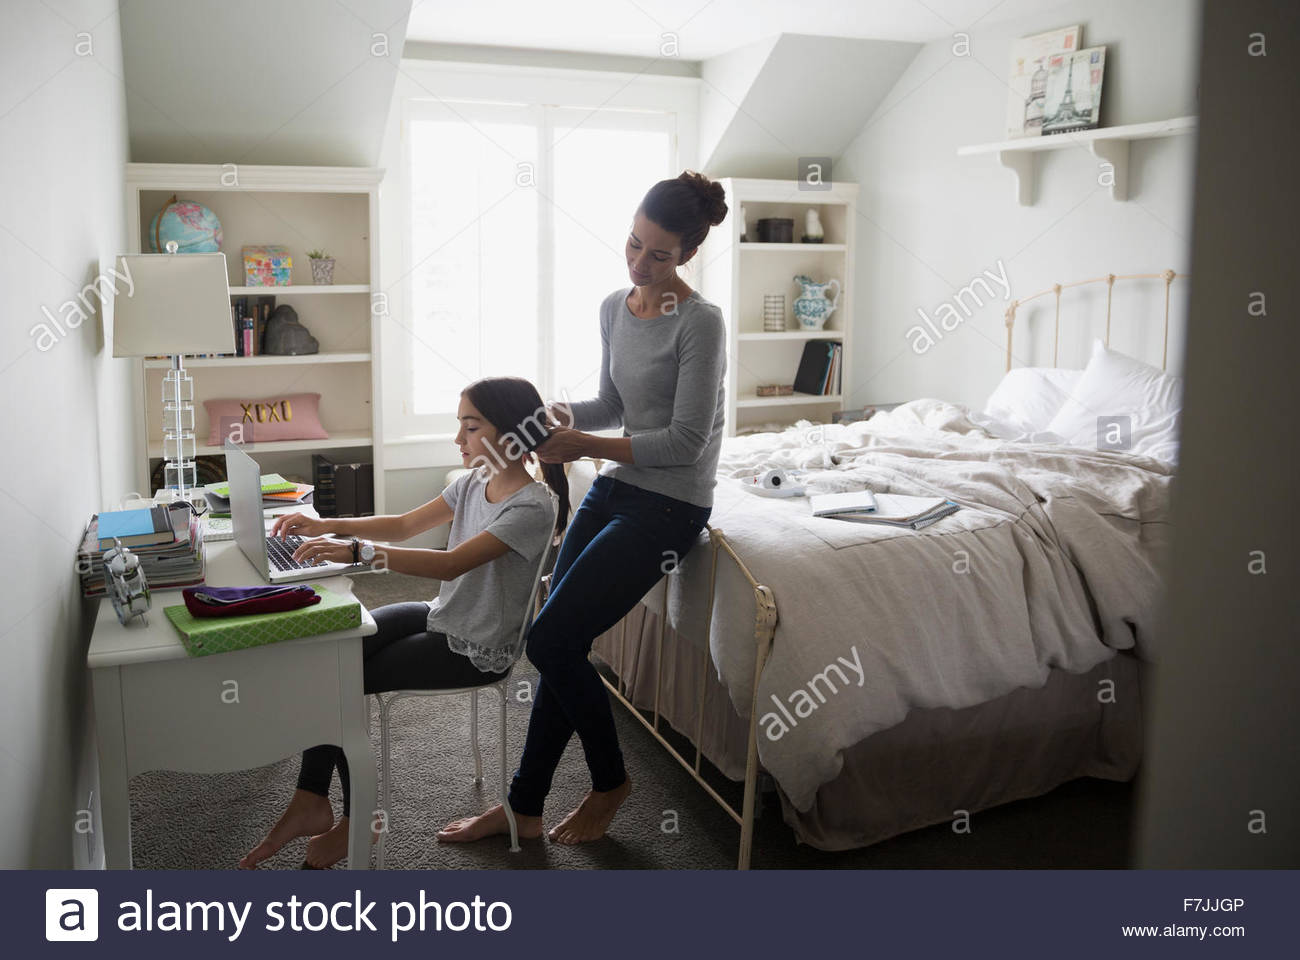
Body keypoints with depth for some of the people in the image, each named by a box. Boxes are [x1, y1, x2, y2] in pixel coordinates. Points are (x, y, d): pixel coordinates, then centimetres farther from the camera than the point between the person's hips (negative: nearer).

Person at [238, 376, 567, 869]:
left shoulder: (532, 506, -24)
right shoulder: (474, 482, 3)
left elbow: (450, 564, -33)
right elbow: (405, 525, 9)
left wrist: (357, 550, -39)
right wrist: (327, 525, -4)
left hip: (478, 651, -8)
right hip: (442, 617, 8)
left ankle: (356, 817, 9)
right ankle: (311, 798, -4)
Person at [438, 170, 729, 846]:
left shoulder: (699, 323, -16)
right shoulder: (614, 308, 8)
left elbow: (685, 441, -18)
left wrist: (585, 447, -20)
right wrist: (566, 416, -5)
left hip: (669, 505, -7)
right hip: (615, 487, 8)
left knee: (550, 640, -12)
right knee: (561, 645, 4)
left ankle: (610, 782, 13)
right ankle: (524, 808, 18)